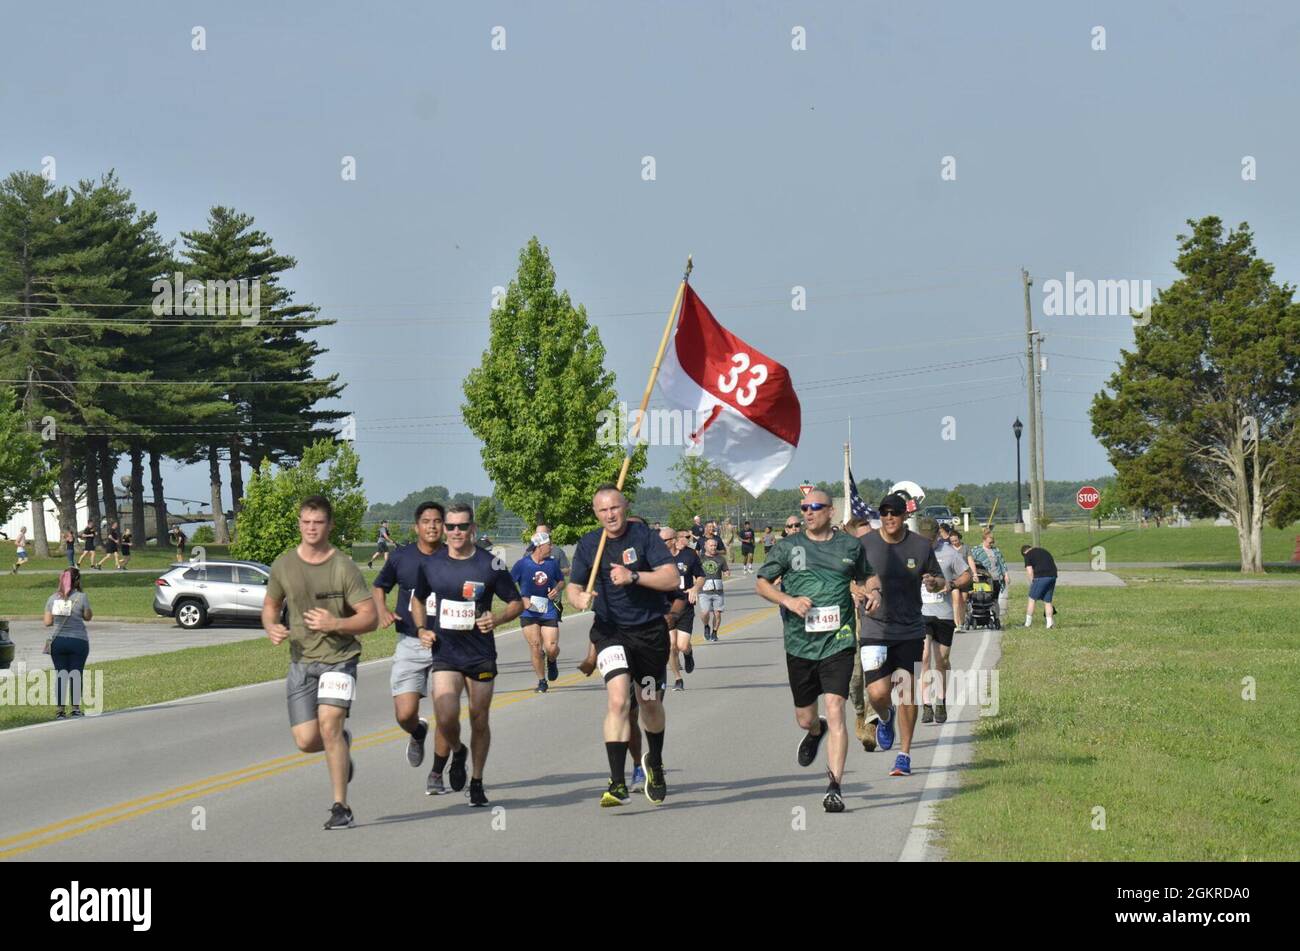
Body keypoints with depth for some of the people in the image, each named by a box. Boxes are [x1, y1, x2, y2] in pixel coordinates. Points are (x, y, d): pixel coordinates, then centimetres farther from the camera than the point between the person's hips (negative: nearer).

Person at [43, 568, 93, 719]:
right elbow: (88, 616, 2)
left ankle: (60, 710, 5)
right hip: (78, 640, -2)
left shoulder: (53, 598, 1)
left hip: (58, 641, 2)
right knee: (76, 675, 4)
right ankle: (76, 708, 5)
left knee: (60, 676, 6)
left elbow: (47, 622, 2)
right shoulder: (81, 597, -8)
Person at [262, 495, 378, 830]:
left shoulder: (344, 567, -9)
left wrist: (335, 624, -22)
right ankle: (342, 744, 34)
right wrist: (271, 628, -5)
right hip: (301, 661, 4)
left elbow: (370, 618, -7)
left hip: (339, 659, -4)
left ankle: (341, 808, -10)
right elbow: (270, 606, 17)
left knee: (329, 724, -20)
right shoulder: (283, 565, 2)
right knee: (306, 741, -4)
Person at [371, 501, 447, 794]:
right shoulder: (401, 557, 1)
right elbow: (378, 587, 17)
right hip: (410, 645, 0)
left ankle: (436, 775, 17)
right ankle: (418, 733, 28)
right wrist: (382, 611, -1)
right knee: (405, 715, -10)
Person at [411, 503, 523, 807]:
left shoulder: (490, 564, -5)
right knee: (446, 718, -16)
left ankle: (477, 782, 23)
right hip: (445, 653, 1)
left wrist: (497, 618, -16)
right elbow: (418, 599, 19)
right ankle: (457, 752, 18)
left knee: (479, 720, 5)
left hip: (481, 655, -1)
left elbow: (516, 603, 3)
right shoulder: (431, 564, 1)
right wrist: (422, 629, 3)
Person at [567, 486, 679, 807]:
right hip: (610, 632, 0)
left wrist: (634, 577, -26)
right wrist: (578, 598, -15)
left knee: (650, 705, 15)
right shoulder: (588, 544, 1)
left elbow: (672, 578, -14)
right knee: (618, 700, -21)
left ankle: (655, 762, 46)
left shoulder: (645, 536, -7)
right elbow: (573, 586, 8)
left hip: (651, 632, 0)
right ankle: (617, 783, -24)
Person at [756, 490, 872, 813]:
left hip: (838, 642, -2)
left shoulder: (850, 546, 7)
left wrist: (870, 593, 1)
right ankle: (815, 732, 51)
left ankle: (834, 786, -14)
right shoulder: (789, 546, 4)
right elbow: (761, 583, 7)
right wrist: (788, 600, -11)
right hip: (800, 644, 2)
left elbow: (864, 578, 23)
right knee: (804, 719, 12)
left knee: (835, 711, -15)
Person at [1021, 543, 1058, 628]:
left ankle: (1028, 624, 11)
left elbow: (1029, 572, -4)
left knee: (1032, 599, 7)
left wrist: (1032, 583, 8)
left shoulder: (1028, 555, 6)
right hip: (1053, 576, 6)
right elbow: (1054, 563, 22)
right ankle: (1050, 624, 6)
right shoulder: (1044, 551, 25)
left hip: (1041, 577, -6)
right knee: (1048, 601, 12)